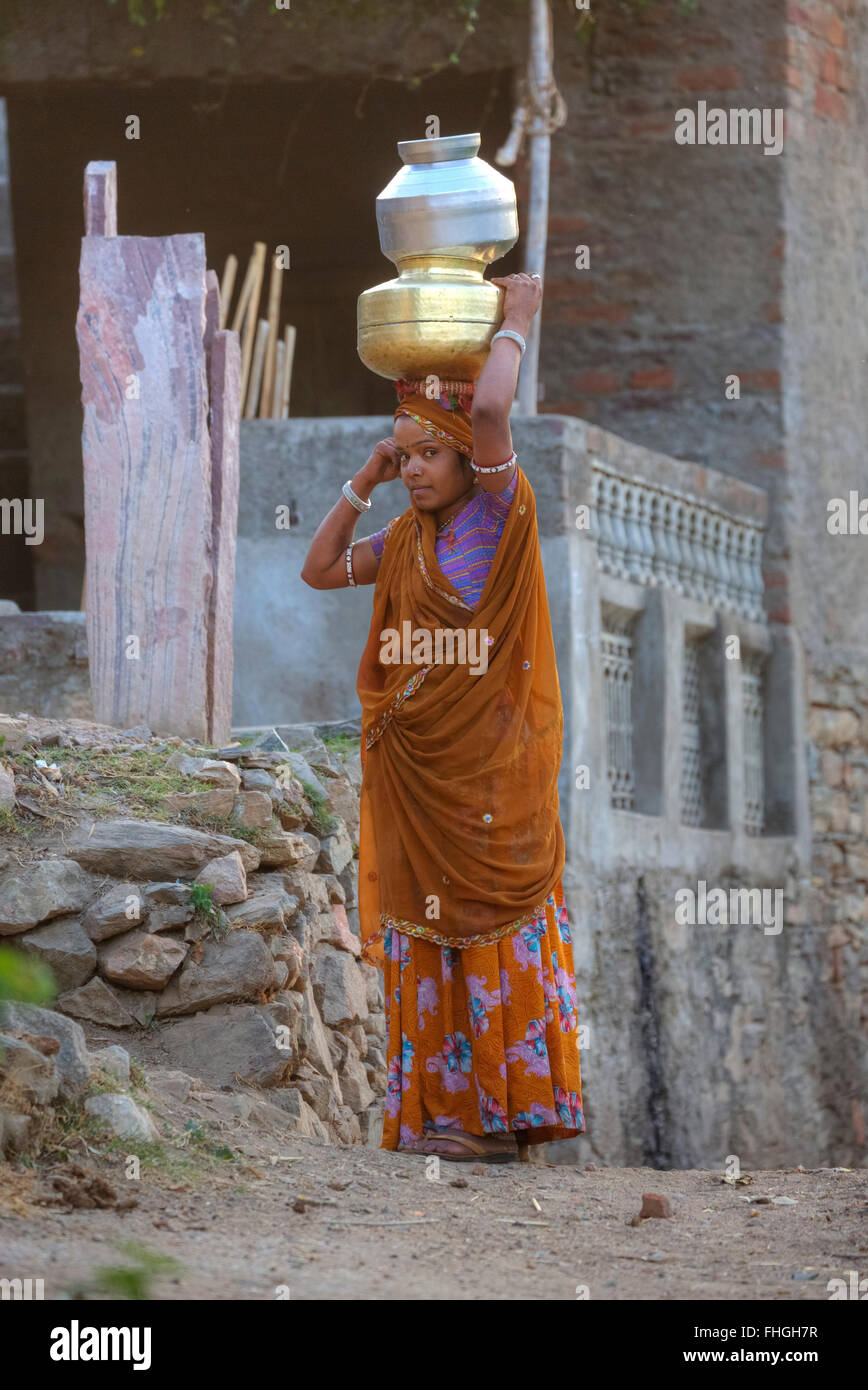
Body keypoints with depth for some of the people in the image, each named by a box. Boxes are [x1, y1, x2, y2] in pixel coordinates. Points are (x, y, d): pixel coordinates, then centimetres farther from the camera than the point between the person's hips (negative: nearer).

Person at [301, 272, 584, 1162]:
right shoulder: (405, 540, 13)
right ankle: (446, 1110, 9)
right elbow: (318, 570, 21)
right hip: (414, 769, 7)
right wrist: (362, 482, 13)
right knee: (425, 927, 5)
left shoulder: (498, 516, -6)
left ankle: (506, 1111, -3)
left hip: (488, 764, -7)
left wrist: (517, 321, -7)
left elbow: (490, 406, -21)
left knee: (494, 926, -5)